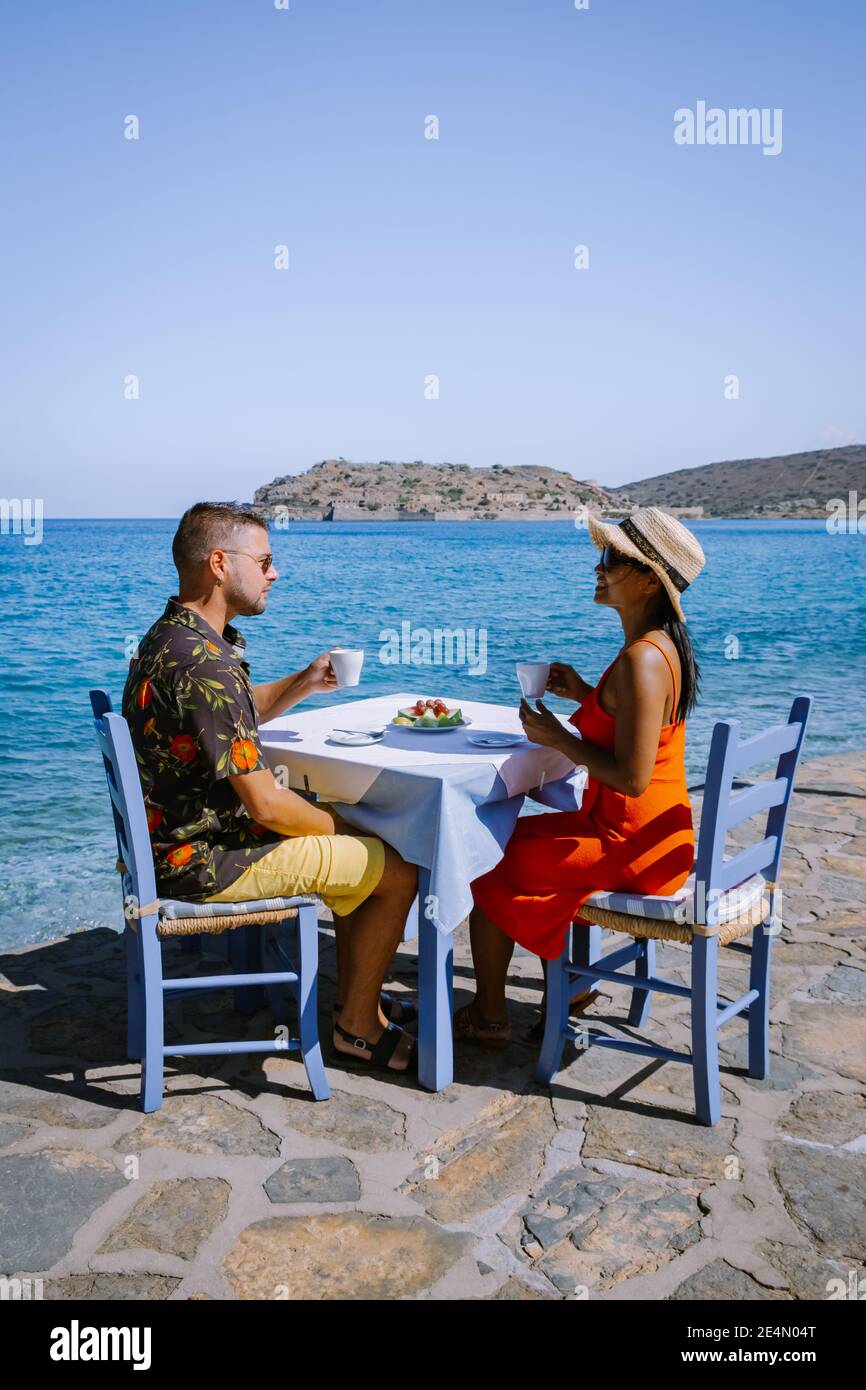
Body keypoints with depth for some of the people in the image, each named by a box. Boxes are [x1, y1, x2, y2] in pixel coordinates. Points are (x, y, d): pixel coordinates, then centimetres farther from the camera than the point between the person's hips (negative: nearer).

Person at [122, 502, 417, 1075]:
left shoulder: (172, 636, 6)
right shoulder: (204, 664, -27)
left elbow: (240, 715, 22)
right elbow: (267, 805, -25)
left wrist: (305, 683, 5)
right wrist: (344, 828, -7)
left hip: (182, 835, 10)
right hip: (205, 860, -10)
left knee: (360, 847, 21)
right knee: (399, 869, -4)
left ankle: (356, 994, 30)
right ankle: (359, 1027, 12)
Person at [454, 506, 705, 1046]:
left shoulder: (641, 660, -26)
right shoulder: (664, 643, 6)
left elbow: (632, 777, -28)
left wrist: (557, 738, -16)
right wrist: (586, 694, 6)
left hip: (628, 842, -10)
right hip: (654, 833, 10)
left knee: (489, 864, 5)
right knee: (516, 840, 25)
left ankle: (489, 1016, 21)